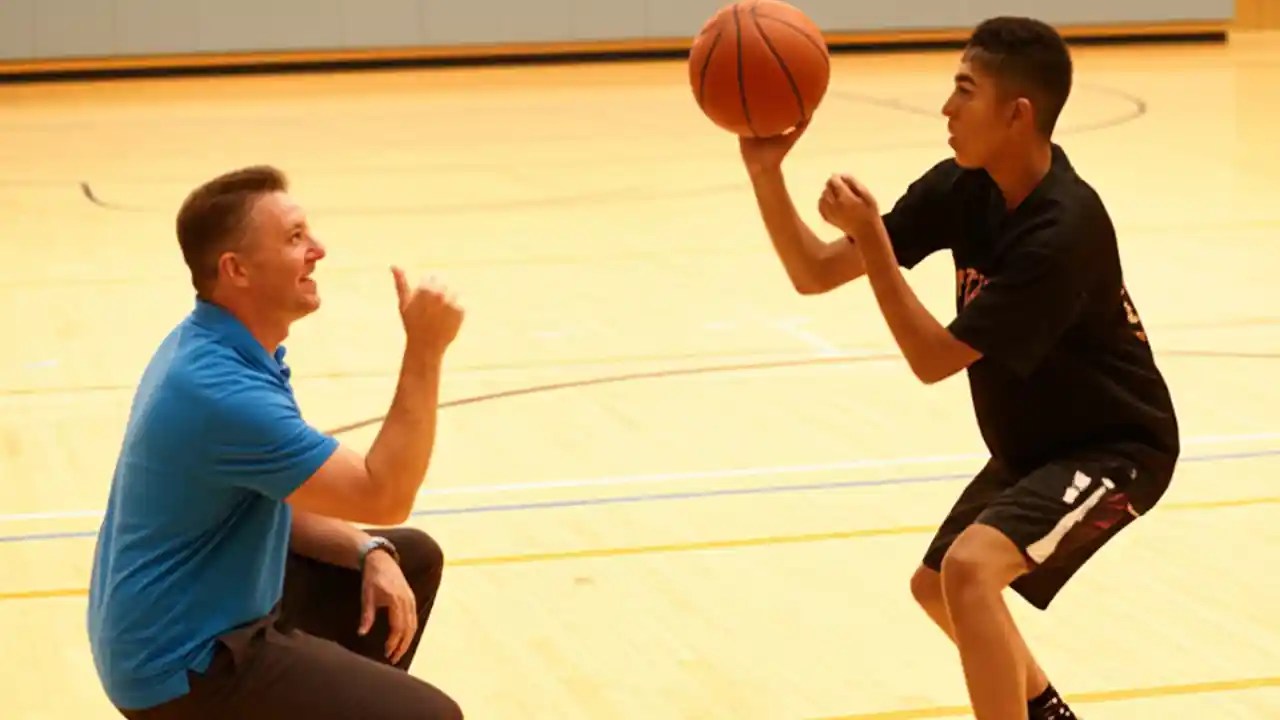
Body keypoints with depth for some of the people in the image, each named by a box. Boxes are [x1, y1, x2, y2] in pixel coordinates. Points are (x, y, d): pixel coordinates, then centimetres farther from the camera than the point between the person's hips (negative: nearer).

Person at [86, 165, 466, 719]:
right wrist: (425, 350, -22)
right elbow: (384, 497, -22)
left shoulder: (227, 350, 5)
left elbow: (280, 502, 15)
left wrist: (370, 552, -1)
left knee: (414, 557, 19)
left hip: (212, 609, 10)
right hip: (181, 662, -10)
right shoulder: (219, 389, -27)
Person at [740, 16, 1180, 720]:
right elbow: (815, 274, -8)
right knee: (936, 587, 21)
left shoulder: (1063, 231, -32)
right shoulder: (960, 189, -9)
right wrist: (766, 173, -22)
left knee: (970, 566, -29)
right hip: (1034, 442, 9)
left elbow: (933, 358, -29)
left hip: (1112, 447, -9)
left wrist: (868, 235, -32)